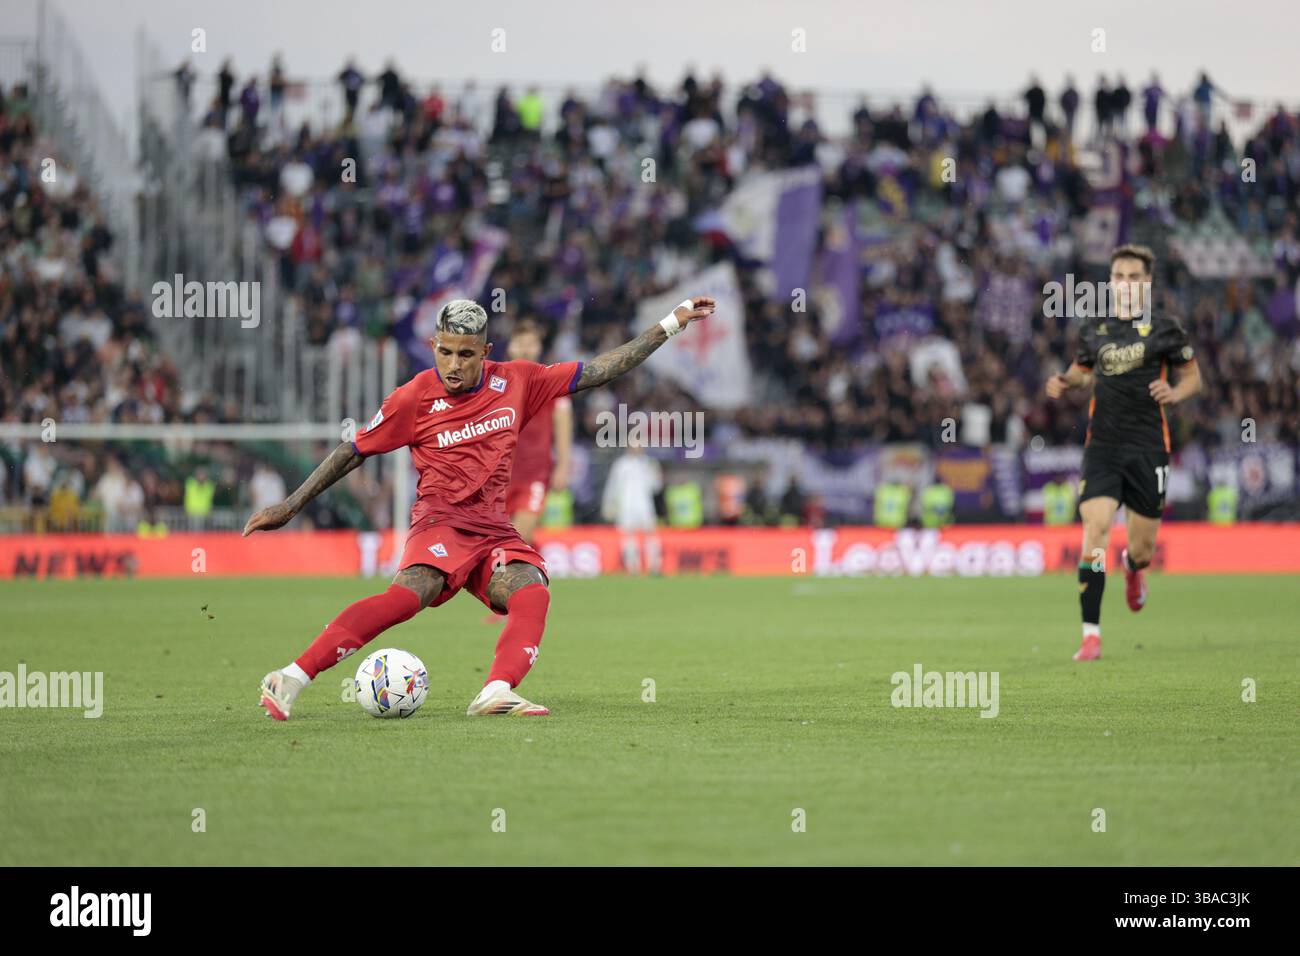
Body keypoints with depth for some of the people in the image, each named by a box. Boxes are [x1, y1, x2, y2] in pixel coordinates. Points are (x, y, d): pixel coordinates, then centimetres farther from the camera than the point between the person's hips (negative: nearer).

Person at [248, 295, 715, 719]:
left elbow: (599, 370, 14)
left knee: (531, 593, -27)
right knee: (410, 593, -34)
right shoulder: (415, 397, -2)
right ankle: (294, 677, -41)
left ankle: (497, 692, -47)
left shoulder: (517, 382, 8)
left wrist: (671, 324, 13)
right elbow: (353, 452, 7)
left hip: (495, 531, 5)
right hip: (441, 522, -5)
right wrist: (288, 507, 7)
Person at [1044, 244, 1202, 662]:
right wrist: (1064, 381, 4)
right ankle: (1091, 634, -18)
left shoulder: (1164, 329, 0)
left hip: (1148, 447, -1)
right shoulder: (1092, 328, 8)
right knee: (1095, 527, -18)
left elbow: (1194, 376, 8)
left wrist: (1175, 392, -13)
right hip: (1102, 446, 1)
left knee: (1143, 548, 4)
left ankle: (1133, 566, 47)